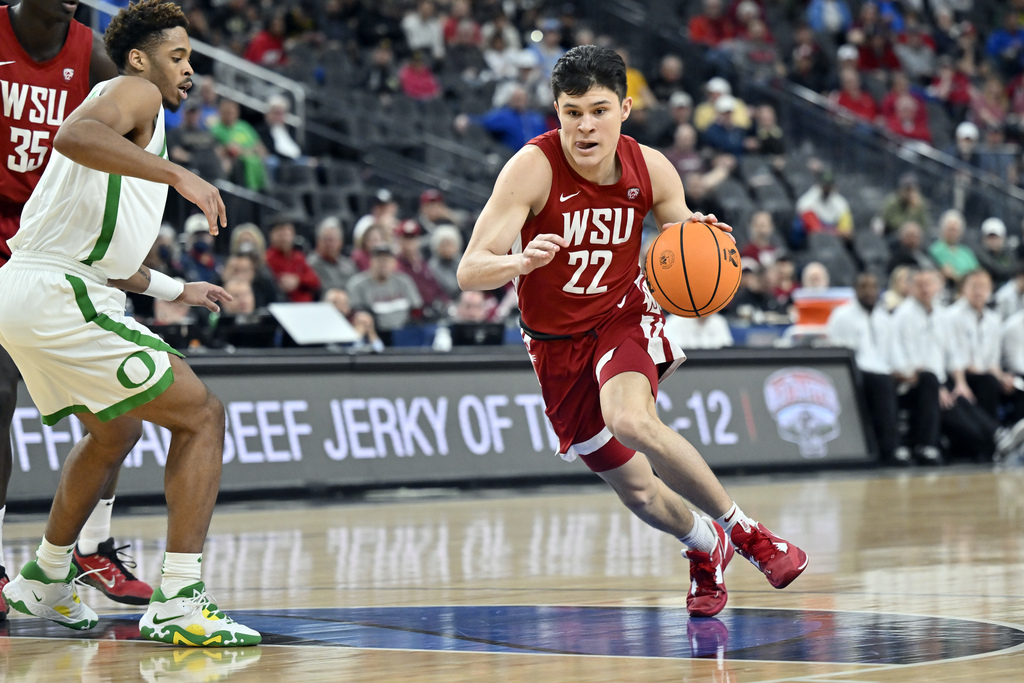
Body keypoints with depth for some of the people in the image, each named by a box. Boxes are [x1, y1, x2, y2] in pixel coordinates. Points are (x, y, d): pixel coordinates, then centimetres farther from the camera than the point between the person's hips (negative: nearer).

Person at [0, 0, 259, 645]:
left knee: (116, 432, 31)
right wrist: (180, 175, -30)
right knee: (201, 415, -7)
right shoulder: (136, 92, -2)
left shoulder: (127, 108, 28)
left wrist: (175, 289, 38)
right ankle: (179, 601, -14)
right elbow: (73, 135, -27)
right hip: (58, 295, -10)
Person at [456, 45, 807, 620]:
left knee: (632, 421, -34)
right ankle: (707, 549, 40)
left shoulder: (650, 169, -13)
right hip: (557, 345, 1)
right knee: (639, 492, 7)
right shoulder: (534, 168, -22)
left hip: (624, 319, 0)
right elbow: (470, 272, -28)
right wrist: (521, 262, -50)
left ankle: (742, 529, -18)